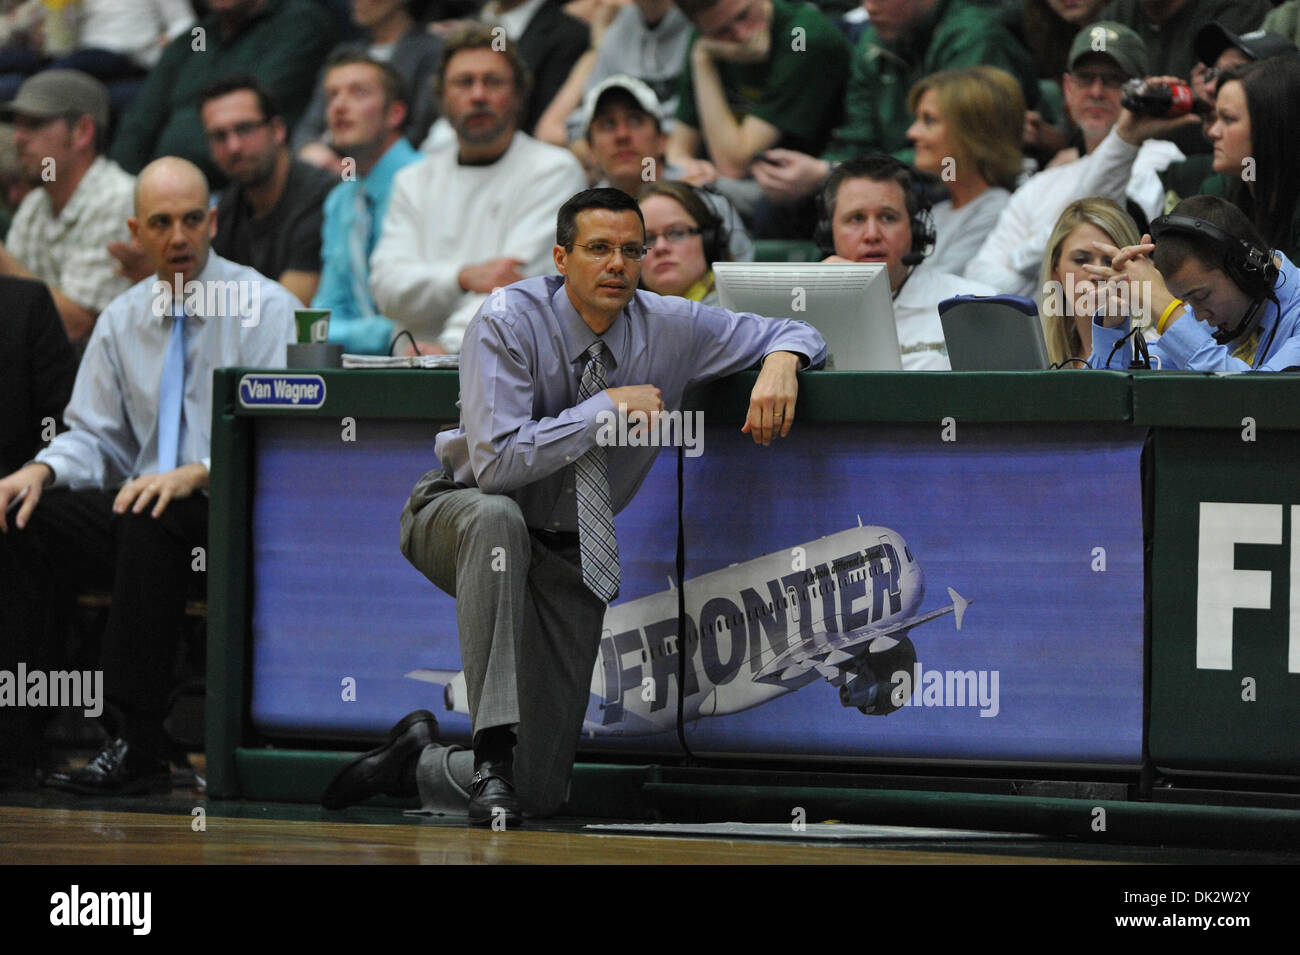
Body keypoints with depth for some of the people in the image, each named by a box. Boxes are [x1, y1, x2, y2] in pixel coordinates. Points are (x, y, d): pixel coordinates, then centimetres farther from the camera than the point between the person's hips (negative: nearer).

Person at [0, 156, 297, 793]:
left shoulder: (265, 309, -4)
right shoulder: (123, 320, 14)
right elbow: (94, 436, 16)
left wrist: (197, 474, -29)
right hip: (143, 498, 6)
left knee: (152, 522, -37)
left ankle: (138, 747, -37)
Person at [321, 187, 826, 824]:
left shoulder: (669, 328, -9)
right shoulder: (507, 325, -20)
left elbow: (792, 335, 3)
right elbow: (495, 462, -29)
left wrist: (780, 363, -22)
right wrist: (606, 407, -27)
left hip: (572, 557, 3)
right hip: (457, 520, -3)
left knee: (543, 792, -6)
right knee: (496, 516, -44)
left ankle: (417, 762, 25)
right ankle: (492, 752, -40)